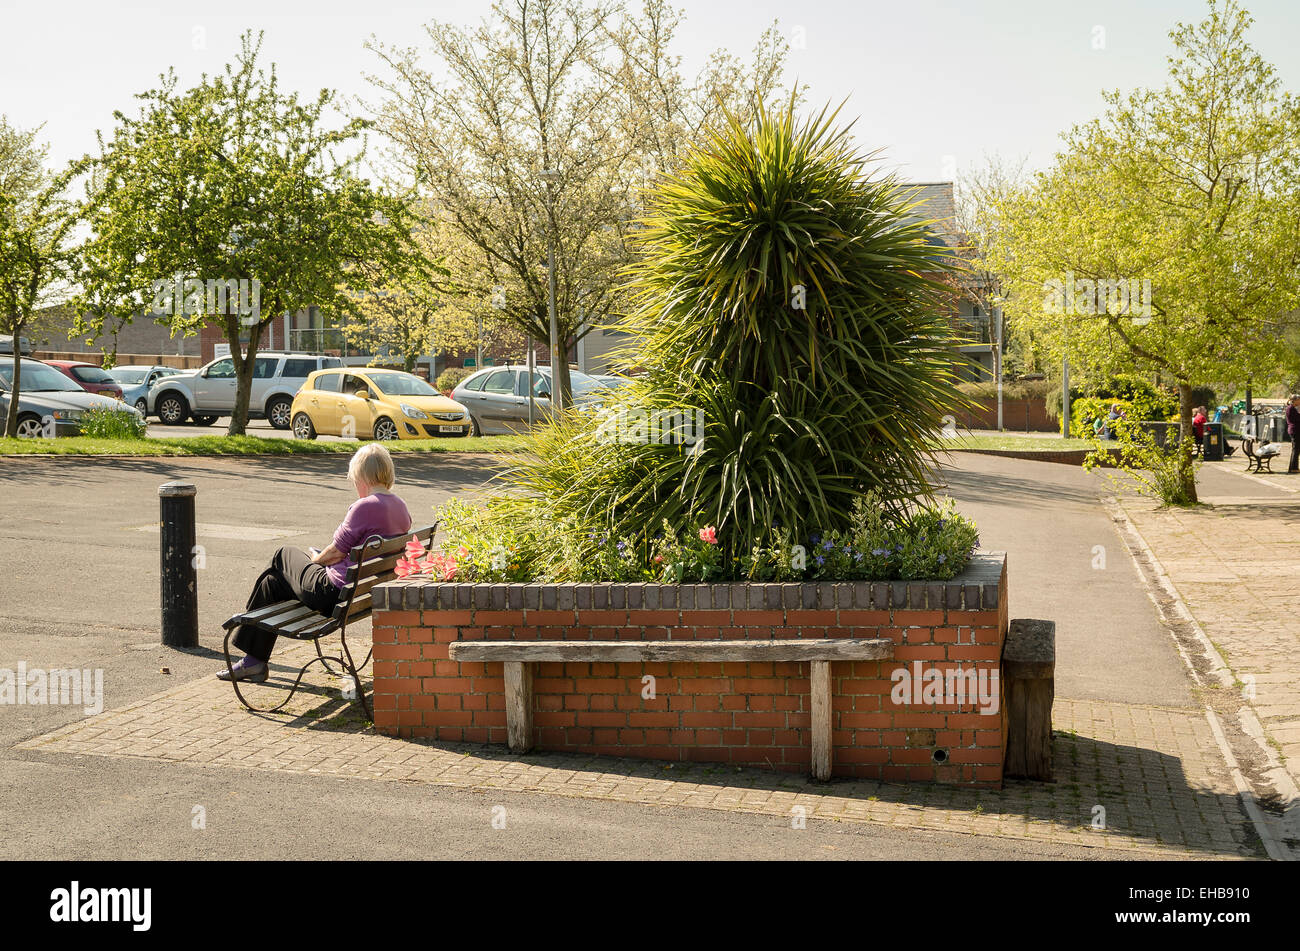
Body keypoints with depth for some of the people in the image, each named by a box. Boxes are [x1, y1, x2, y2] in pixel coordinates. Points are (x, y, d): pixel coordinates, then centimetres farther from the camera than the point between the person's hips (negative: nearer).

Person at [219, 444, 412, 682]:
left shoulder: (364, 507, -23)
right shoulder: (401, 508, 3)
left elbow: (336, 553, -15)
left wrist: (315, 558, 6)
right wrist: (321, 557, 15)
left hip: (336, 594, -8)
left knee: (283, 556, 19)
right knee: (273, 581, 22)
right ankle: (253, 661, 33)